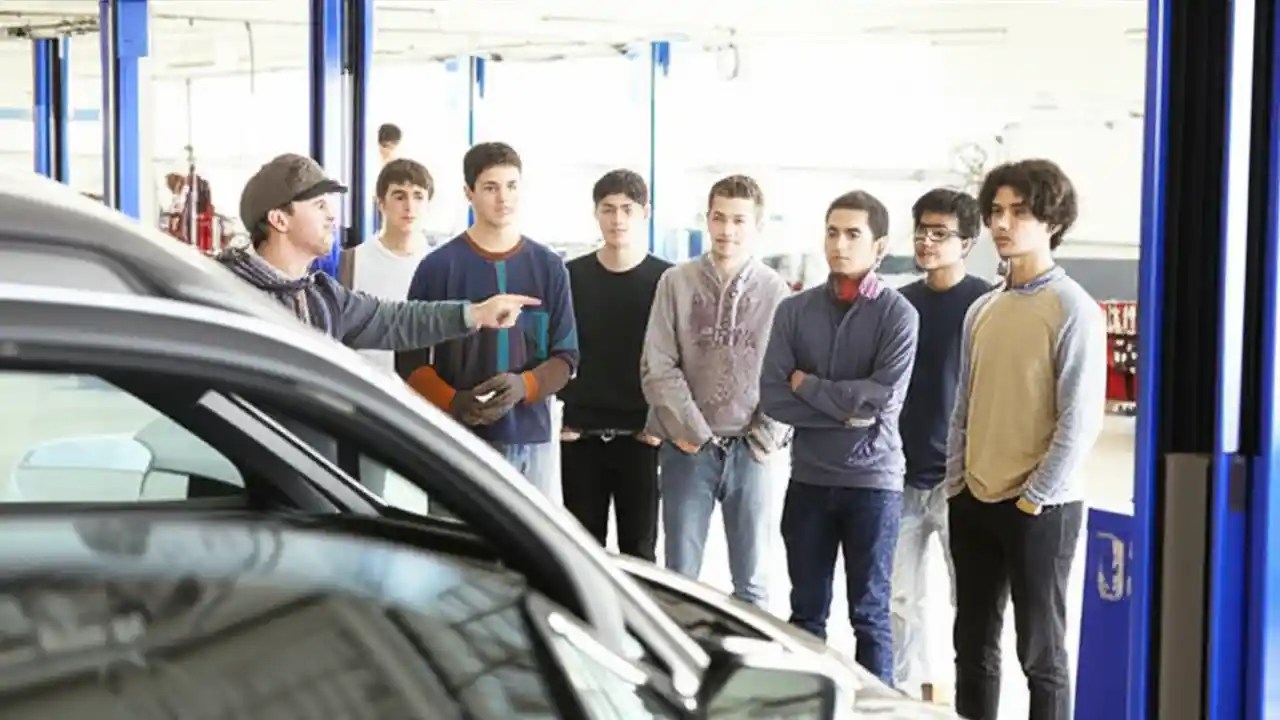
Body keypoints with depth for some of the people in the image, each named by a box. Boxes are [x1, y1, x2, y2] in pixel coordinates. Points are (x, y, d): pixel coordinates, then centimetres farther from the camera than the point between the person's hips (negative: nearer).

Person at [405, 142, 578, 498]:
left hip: (531, 440, 3)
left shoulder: (549, 267, 9)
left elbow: (566, 356, 9)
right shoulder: (439, 266, 1)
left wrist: (524, 386, -11)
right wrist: (452, 402, -16)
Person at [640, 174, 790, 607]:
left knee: (752, 580, 7)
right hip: (688, 449, 0)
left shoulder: (776, 292, 2)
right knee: (681, 576, 4)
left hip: (750, 452, 0)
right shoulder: (677, 283, 1)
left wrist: (766, 438, -6)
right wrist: (691, 430, -7)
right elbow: (657, 367, -2)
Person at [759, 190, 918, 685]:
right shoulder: (794, 311, 4)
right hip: (808, 479, 3)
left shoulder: (896, 313, -5)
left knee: (870, 613, 4)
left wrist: (806, 384, -8)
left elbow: (883, 398, -16)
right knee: (806, 612, 10)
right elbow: (772, 397, -3)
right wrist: (845, 412, -13)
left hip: (873, 480, -3)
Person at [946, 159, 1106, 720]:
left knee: (1040, 652, 2)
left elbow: (1080, 420, -15)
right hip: (974, 504, 7)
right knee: (973, 647, 12)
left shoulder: (1072, 310, -11)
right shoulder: (982, 310, 10)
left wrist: (1034, 498, -14)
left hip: (1039, 509, -7)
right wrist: (956, 485, 9)